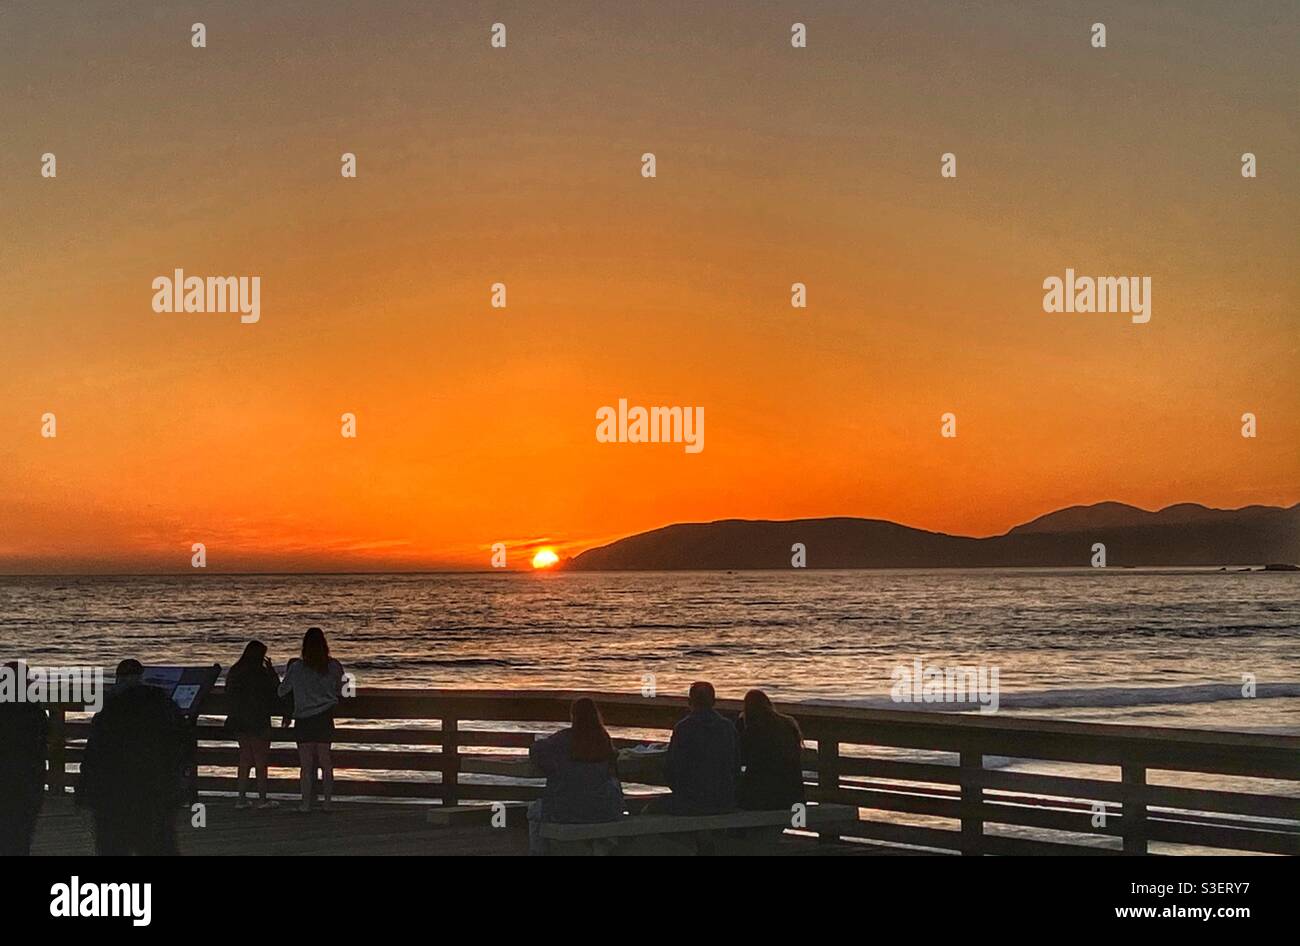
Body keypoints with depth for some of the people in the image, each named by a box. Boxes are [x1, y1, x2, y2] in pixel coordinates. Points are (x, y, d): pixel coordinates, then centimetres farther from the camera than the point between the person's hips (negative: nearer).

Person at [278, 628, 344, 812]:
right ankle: (327, 802, 10)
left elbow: (282, 691, 4)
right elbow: (339, 690, 9)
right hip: (325, 719, 2)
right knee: (325, 761, 10)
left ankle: (306, 803, 3)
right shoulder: (334, 666, -3)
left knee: (307, 764, 3)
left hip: (303, 720, -2)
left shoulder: (296, 668, -7)